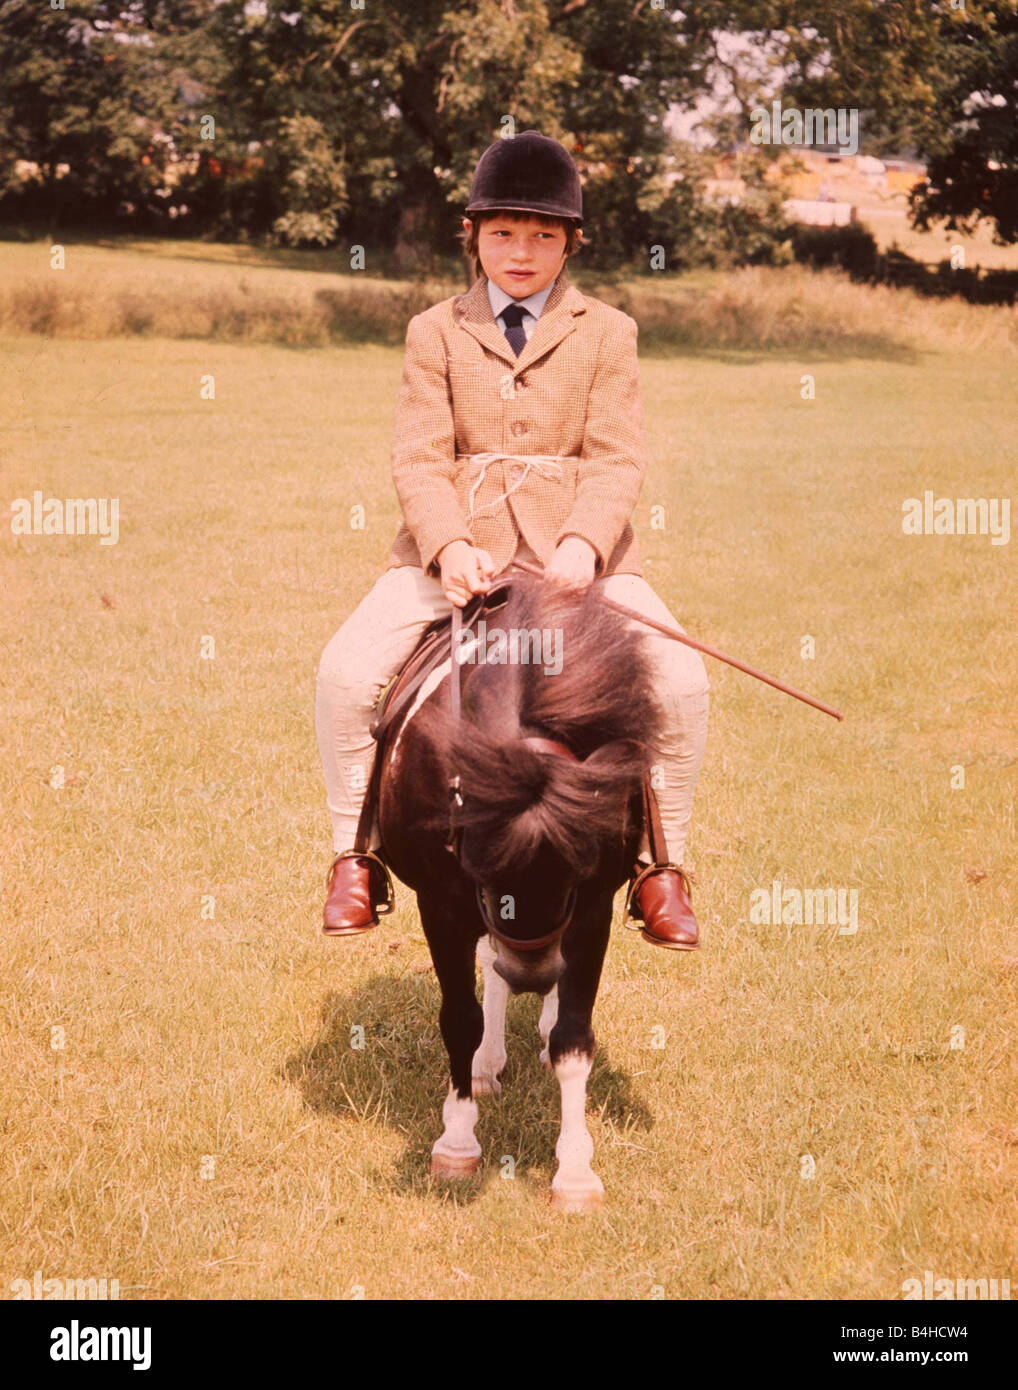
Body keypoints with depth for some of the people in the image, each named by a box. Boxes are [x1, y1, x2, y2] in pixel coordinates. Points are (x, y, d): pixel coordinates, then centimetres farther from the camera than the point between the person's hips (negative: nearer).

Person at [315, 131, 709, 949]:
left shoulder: (607, 334, 10)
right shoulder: (436, 332, 11)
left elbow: (617, 458, -1)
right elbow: (420, 457, 0)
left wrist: (583, 543, -21)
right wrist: (448, 546, -19)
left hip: (577, 547, 0)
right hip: (455, 548, 0)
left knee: (680, 678, -20)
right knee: (346, 671, -20)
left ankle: (661, 865, -2)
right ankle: (356, 856, -1)